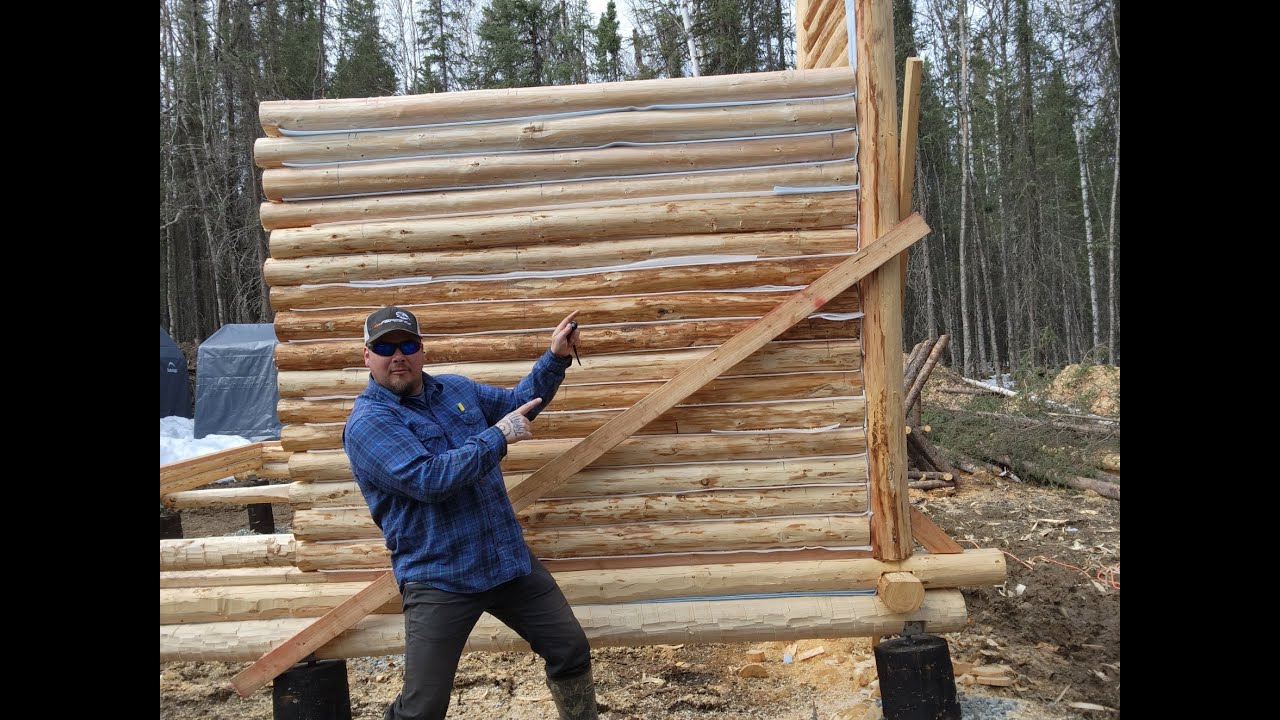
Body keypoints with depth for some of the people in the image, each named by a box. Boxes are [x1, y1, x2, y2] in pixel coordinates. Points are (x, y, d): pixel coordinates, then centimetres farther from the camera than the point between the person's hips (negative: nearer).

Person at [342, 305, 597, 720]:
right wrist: (497, 437, -19)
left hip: (510, 559, 6)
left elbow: (518, 404, 25)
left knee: (572, 653, 13)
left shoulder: (456, 389, 9)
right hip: (439, 579, -6)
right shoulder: (368, 422, -13)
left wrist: (556, 358, 12)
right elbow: (428, 479, -25)